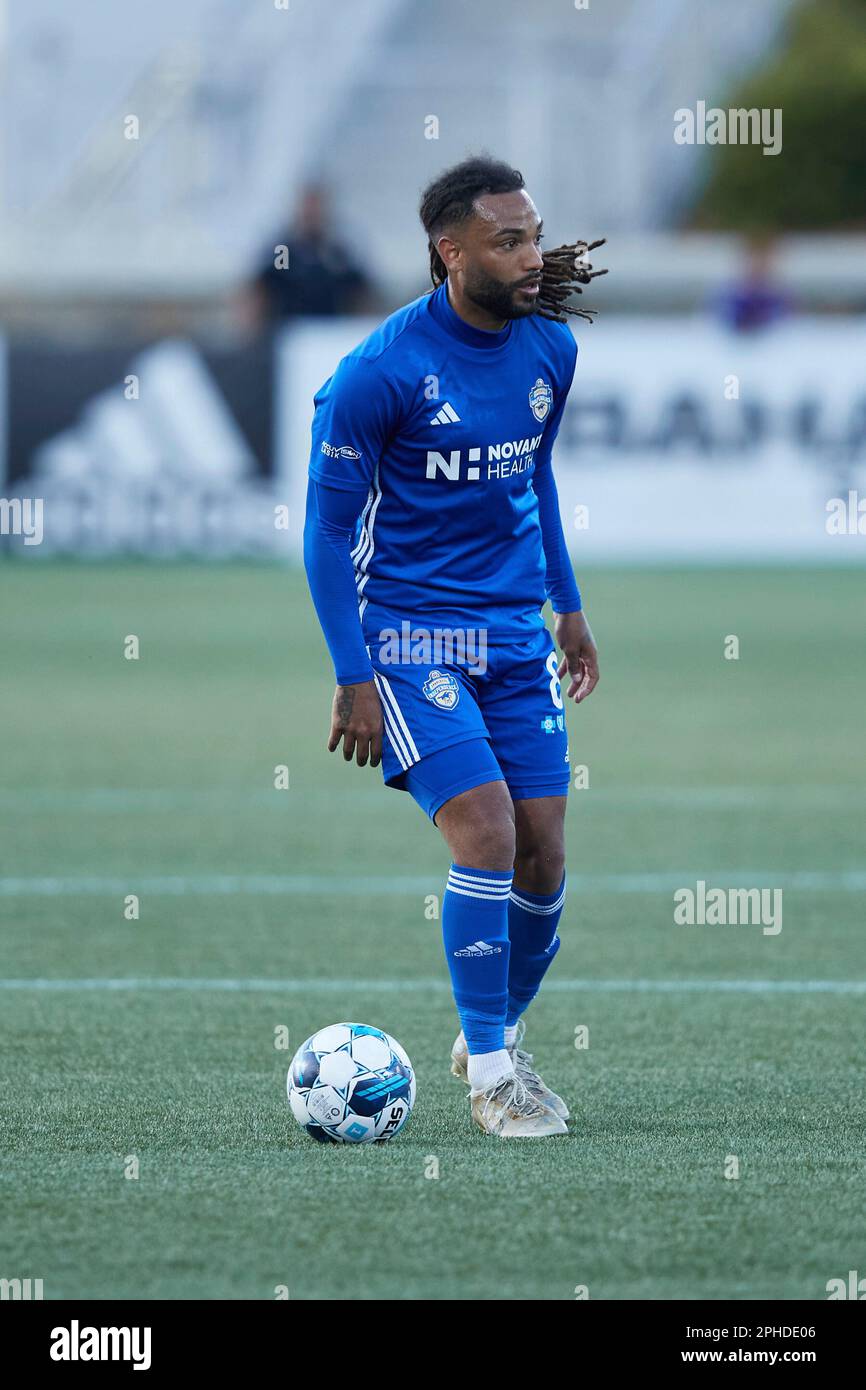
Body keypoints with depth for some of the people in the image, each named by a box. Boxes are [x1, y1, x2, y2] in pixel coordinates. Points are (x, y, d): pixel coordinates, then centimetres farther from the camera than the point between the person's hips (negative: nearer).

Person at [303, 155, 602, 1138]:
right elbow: (328, 526, -10)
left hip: (517, 633, 6)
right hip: (410, 631, -6)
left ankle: (494, 1037, 25)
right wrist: (354, 677, -13)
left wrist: (568, 606, 21)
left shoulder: (550, 348, 2)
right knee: (486, 832, -17)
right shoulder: (378, 372, -16)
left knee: (543, 855, 1)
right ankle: (489, 1076, -4)